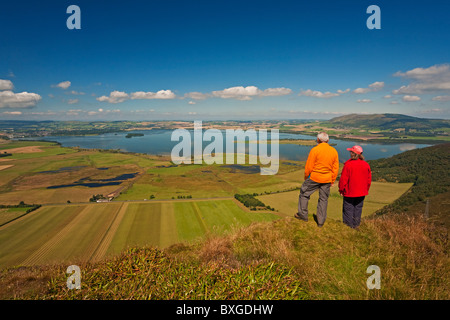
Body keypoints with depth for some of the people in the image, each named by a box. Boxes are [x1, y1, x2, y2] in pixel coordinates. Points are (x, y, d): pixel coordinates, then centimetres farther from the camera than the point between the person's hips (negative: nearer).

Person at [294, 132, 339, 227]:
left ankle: (303, 214, 19)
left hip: (314, 178, -4)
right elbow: (335, 168, 6)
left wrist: (306, 177, 4)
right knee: (323, 199, 13)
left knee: (304, 194, 14)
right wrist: (332, 180, 15)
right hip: (327, 180, 5)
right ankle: (321, 221, 20)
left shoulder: (315, 150, -14)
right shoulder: (334, 151, 1)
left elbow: (309, 167, -12)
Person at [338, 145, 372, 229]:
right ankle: (356, 224, 24)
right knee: (358, 208, 15)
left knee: (348, 208, 6)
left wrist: (341, 190, -3)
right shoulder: (366, 165, -1)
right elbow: (369, 180, 7)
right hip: (361, 193, 5)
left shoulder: (348, 164, -17)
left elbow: (343, 179, -14)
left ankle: (348, 225, 11)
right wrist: (366, 190, 19)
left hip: (349, 192, -5)